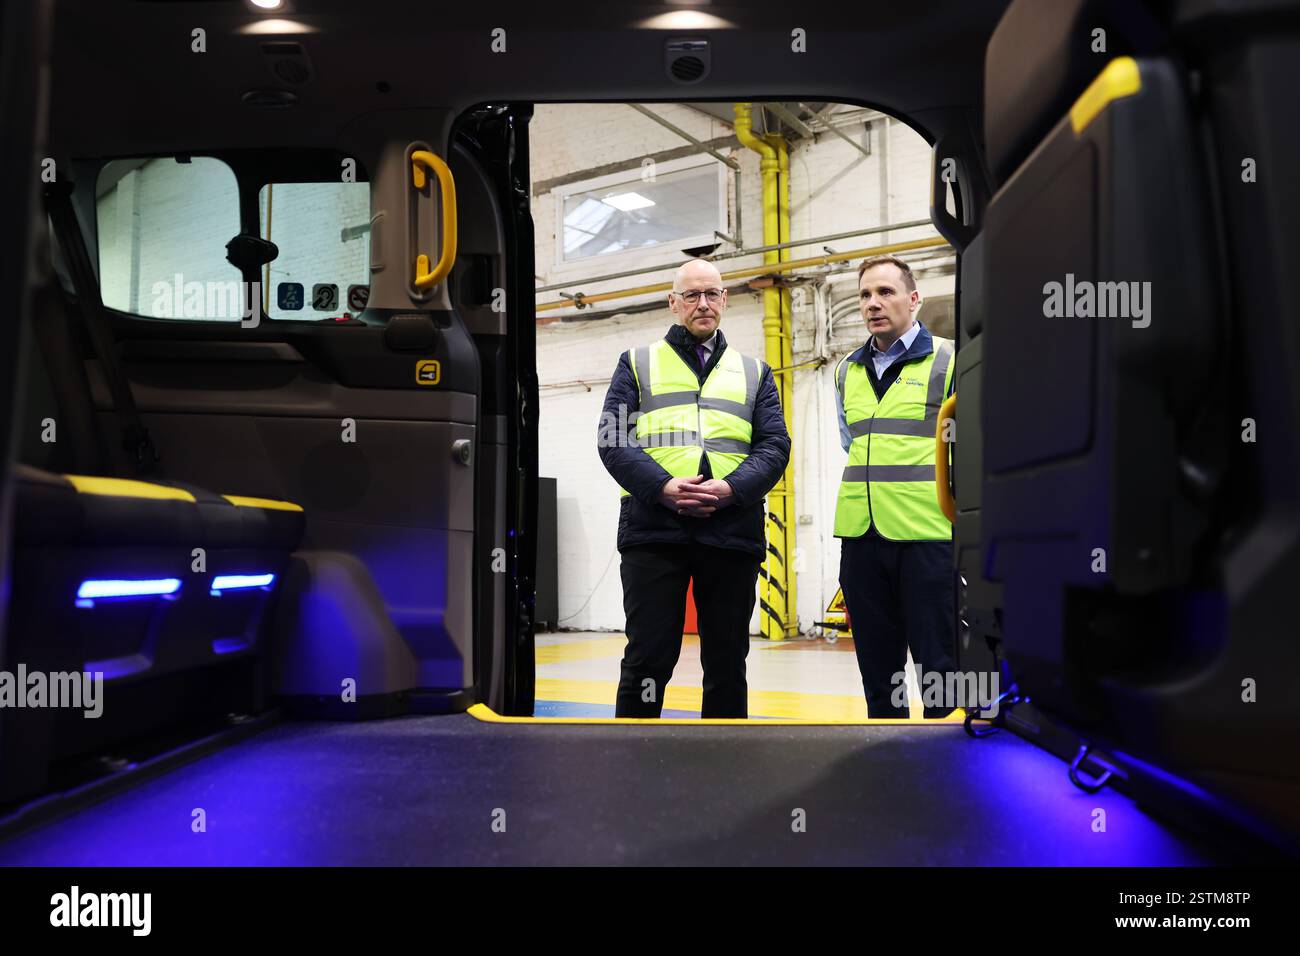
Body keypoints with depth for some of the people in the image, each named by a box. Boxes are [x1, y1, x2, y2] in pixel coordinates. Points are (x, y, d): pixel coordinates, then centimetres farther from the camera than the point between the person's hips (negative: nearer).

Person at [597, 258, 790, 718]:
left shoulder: (754, 373, 20)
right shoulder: (637, 363, 15)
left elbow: (774, 446, 7)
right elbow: (613, 439, 2)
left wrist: (731, 489, -12)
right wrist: (663, 487, -15)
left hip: (732, 532, 2)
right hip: (653, 529, -2)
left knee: (727, 663, 9)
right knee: (647, 660, -2)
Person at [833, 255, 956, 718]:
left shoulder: (947, 361, 0)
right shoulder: (847, 371, 14)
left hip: (928, 535, -5)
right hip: (861, 537, 5)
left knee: (938, 662, 0)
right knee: (877, 666, 12)